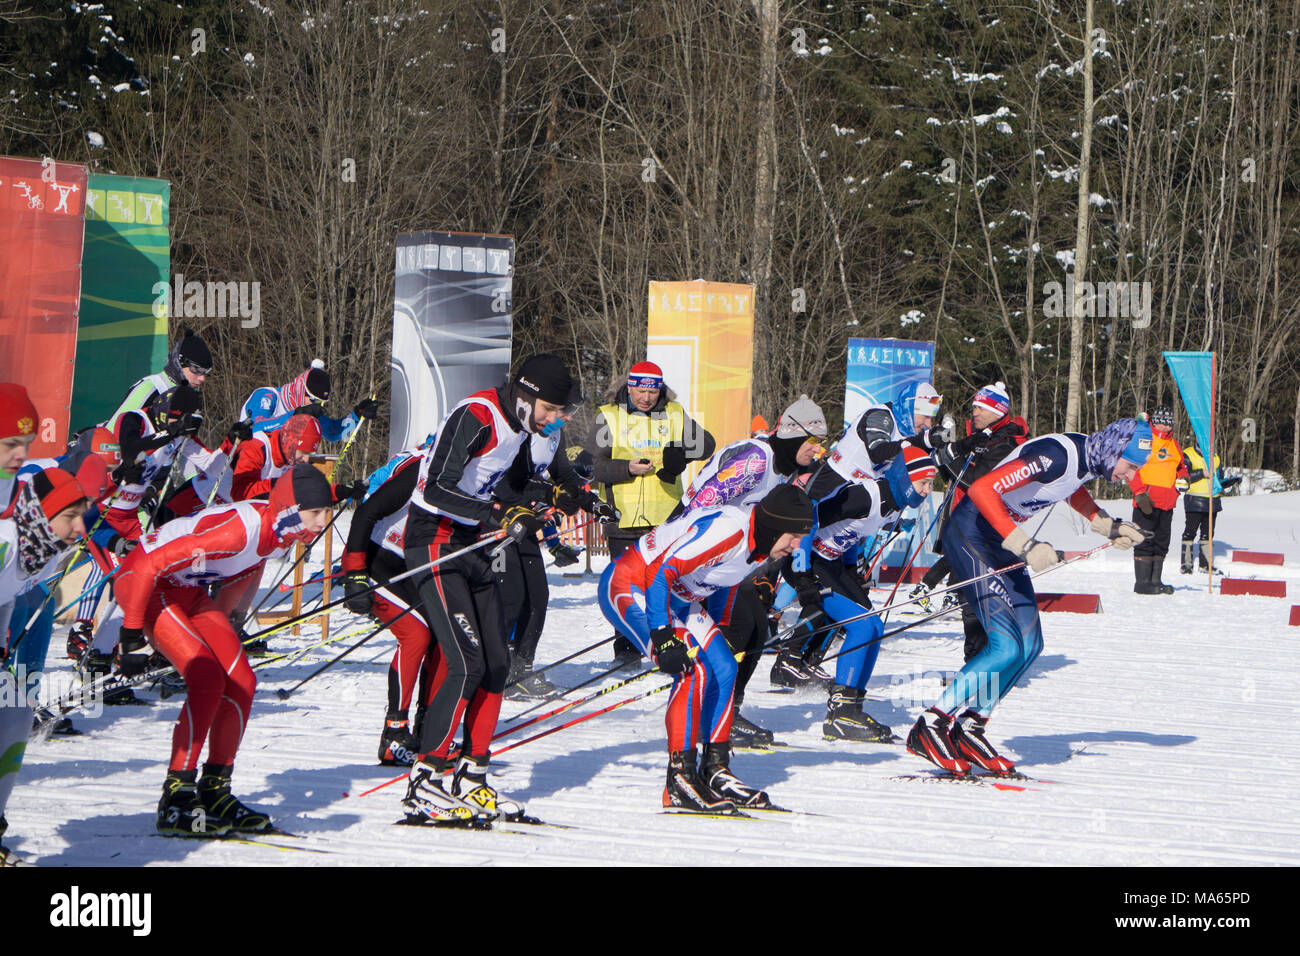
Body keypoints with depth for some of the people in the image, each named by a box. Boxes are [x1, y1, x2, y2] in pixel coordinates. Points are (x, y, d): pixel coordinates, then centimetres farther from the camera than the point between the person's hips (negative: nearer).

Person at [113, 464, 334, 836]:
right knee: (208, 678, -22)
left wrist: (221, 622, 22)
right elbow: (149, 566, -31)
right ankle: (176, 800, -17)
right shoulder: (239, 529, -34)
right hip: (143, 583, -9)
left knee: (241, 682, -2)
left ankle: (214, 793, 7)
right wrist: (132, 626, -20)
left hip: (190, 591, 9)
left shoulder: (278, 530, -8)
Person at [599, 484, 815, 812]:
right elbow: (660, 573, -34)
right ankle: (680, 783, -18)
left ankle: (715, 771, 8)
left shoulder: (761, 543, -1)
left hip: (676, 598, 10)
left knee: (723, 668, 1)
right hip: (628, 588, -10)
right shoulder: (725, 530, -30)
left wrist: (719, 632, 22)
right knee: (693, 669, -21)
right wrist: (663, 638, -35)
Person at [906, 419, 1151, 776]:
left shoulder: (1090, 457, 2)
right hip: (970, 535, -10)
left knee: (1030, 645, 5)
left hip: (1003, 540, 10)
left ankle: (970, 728, 12)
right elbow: (982, 489, -33)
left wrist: (1108, 526, 17)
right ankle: (929, 729, -11)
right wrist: (1024, 546, -34)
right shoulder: (1054, 455, -28)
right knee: (1007, 647, -17)